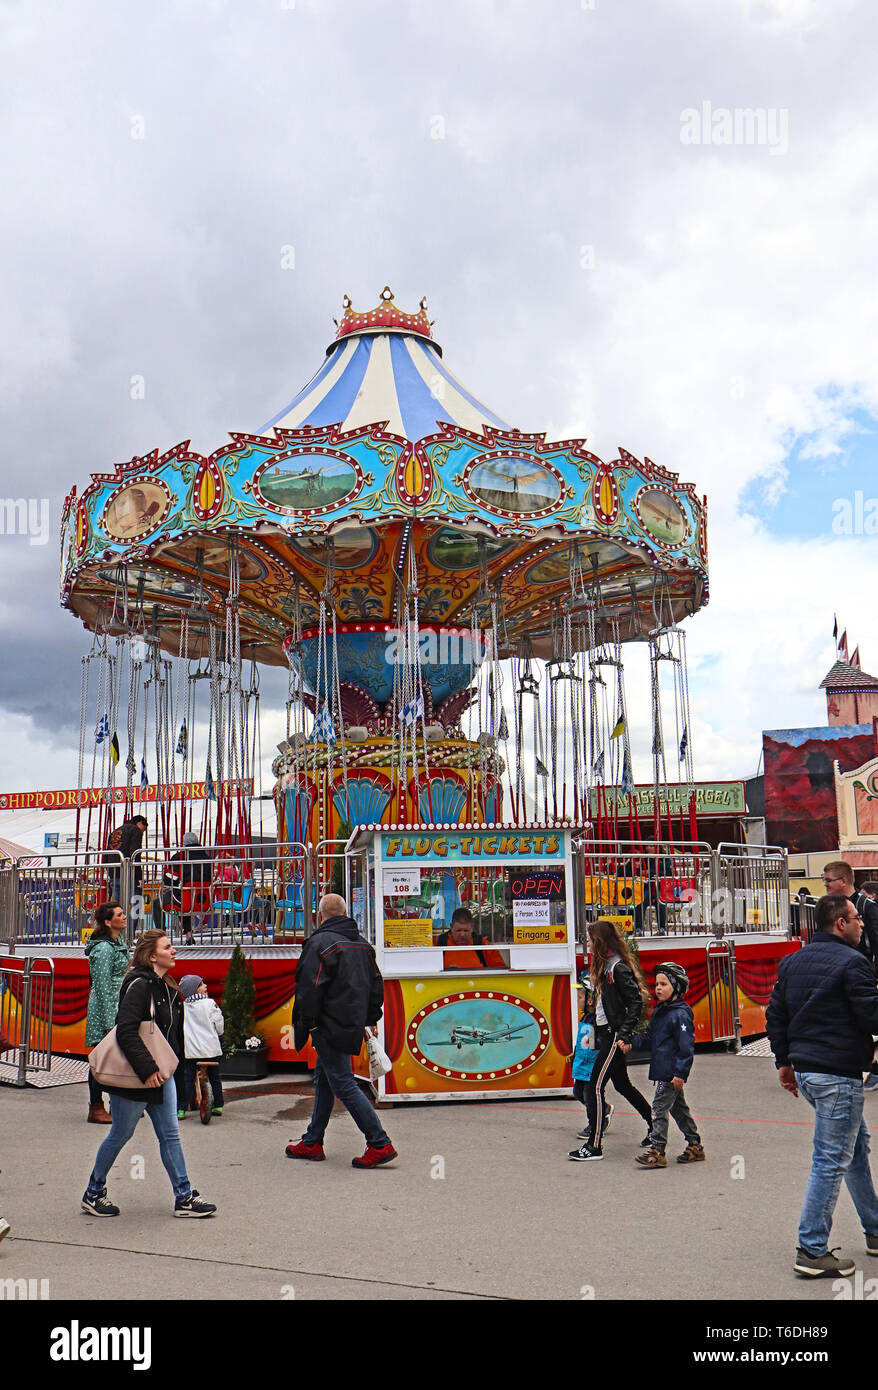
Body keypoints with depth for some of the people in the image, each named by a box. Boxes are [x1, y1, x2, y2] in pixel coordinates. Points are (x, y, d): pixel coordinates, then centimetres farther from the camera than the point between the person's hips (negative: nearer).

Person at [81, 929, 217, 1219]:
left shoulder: (166, 987, 9)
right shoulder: (139, 984, -18)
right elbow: (126, 1031, -25)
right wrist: (147, 1070, -26)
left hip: (160, 1075, 8)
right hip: (132, 1077, -8)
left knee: (170, 1135, 7)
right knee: (120, 1135, 7)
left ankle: (184, 1198, 11)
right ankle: (93, 1193, 25)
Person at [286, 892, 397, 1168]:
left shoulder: (319, 943, -15)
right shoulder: (362, 944, 11)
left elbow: (309, 990, -19)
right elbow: (376, 983, 17)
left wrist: (306, 1024, -10)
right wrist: (371, 1018, 26)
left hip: (330, 1026, -9)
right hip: (351, 1026, 9)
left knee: (343, 1085, -7)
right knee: (324, 1080, 19)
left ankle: (380, 1144, -10)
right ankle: (312, 1142, 27)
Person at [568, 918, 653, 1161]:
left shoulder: (618, 968, -16)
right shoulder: (605, 965, 13)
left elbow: (636, 1003, -18)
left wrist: (623, 1034, -22)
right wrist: (594, 1033, 18)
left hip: (614, 1036, -10)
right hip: (606, 1033, 10)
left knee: (594, 1087, -8)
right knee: (622, 1085, 19)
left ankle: (594, 1145, -4)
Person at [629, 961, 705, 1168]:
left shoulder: (680, 1014, -17)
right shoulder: (659, 1011, 13)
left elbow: (686, 1046, -19)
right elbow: (650, 1037, 18)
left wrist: (680, 1073, -21)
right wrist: (632, 1042, 2)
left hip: (672, 1072, -10)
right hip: (662, 1069, 10)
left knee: (660, 1107, -8)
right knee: (677, 1107, 17)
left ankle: (656, 1150, -4)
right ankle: (695, 1146, 26)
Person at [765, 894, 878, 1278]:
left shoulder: (792, 961, 11)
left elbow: (775, 1014, 14)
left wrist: (784, 1061, 20)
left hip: (804, 1070, 9)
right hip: (838, 1076, -9)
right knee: (831, 1161, -3)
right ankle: (812, 1251, 1)